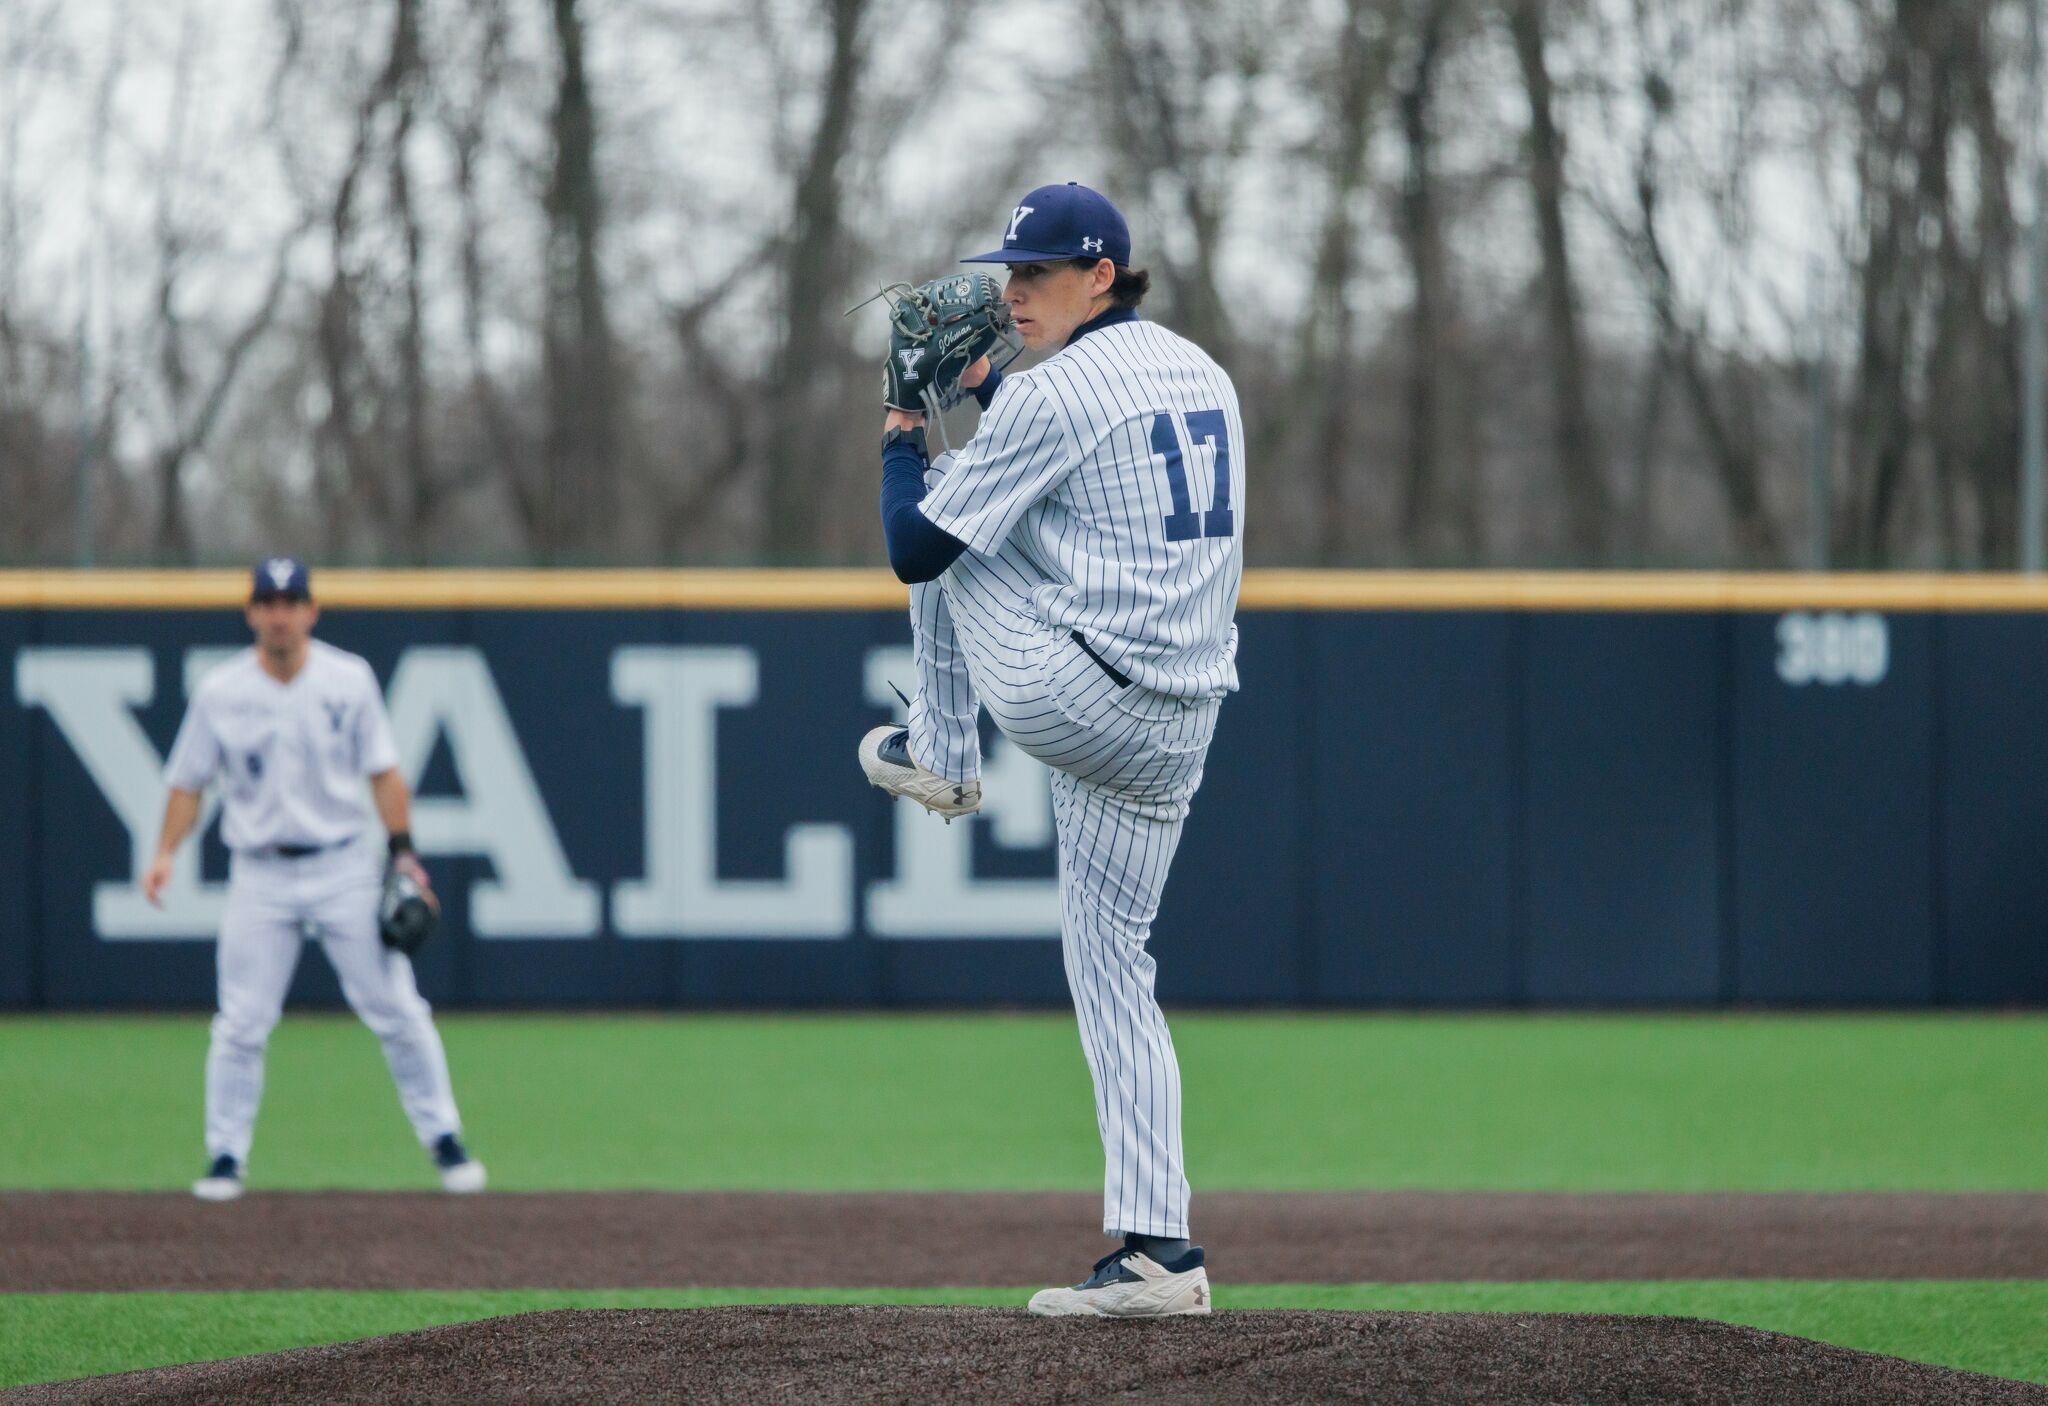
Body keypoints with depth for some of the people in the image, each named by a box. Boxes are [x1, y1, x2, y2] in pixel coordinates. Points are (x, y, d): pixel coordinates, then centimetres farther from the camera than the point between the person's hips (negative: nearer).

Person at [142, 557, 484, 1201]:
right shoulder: (220, 693, -1)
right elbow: (189, 780, 4)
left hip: (346, 867, 0)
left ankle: (444, 1141, 10)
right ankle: (226, 1158, 7)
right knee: (242, 1023, -3)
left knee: (397, 1012, -1)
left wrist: (403, 852, -5)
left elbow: (383, 772, 3)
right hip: (261, 876, 0)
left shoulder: (350, 681, 0)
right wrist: (166, 852, -10)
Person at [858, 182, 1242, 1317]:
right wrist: (985, 389, 28)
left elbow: (914, 548, -9)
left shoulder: (1059, 390, -12)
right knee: (1111, 962, 12)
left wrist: (904, 437, 9)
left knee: (947, 511, 14)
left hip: (1073, 698, -8)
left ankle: (940, 754, 28)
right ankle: (1156, 1252, 4)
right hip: (1175, 732, 8)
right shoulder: (1200, 372, 14)